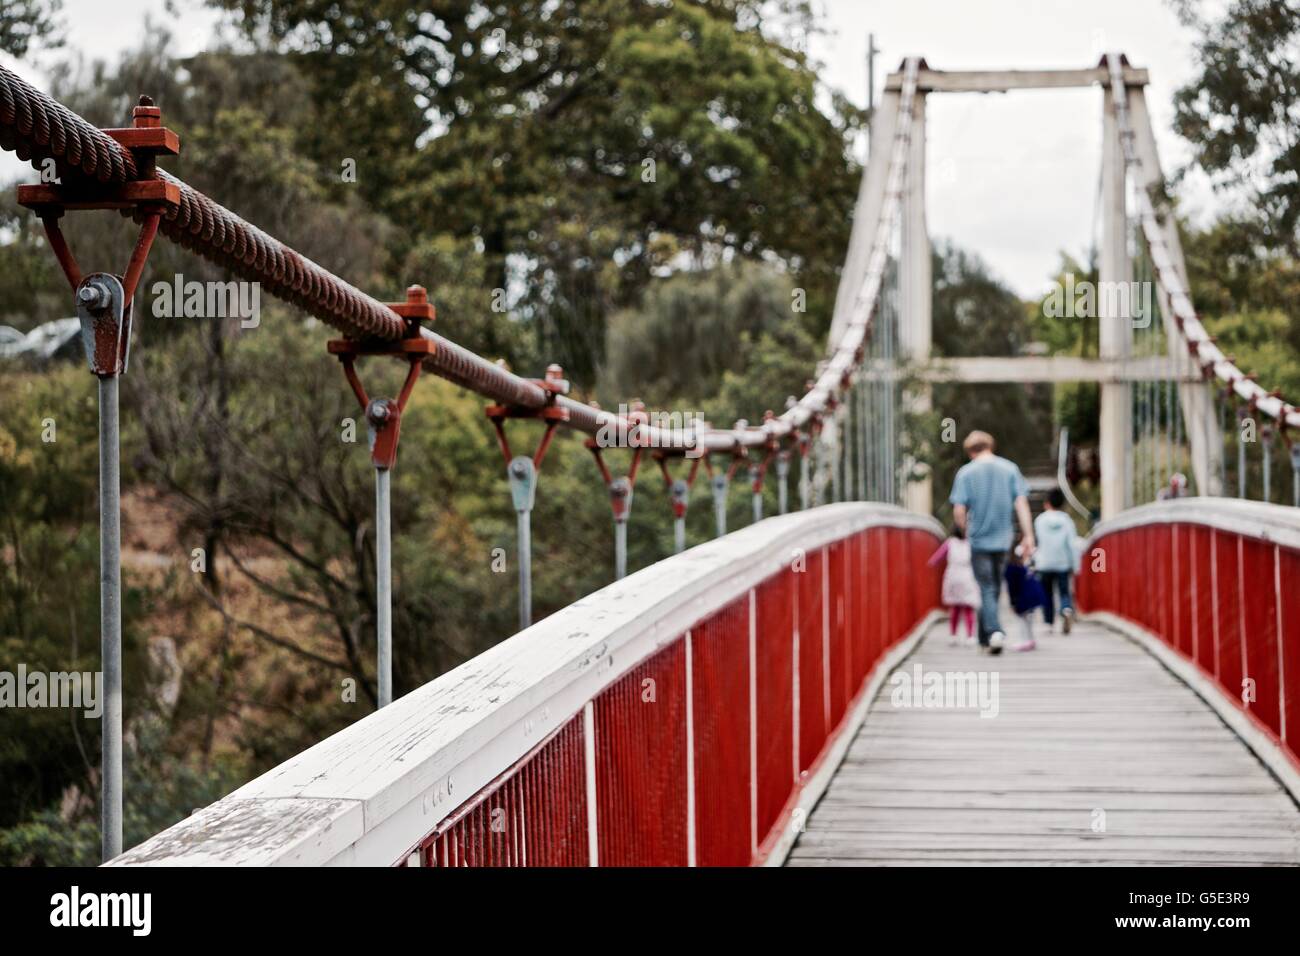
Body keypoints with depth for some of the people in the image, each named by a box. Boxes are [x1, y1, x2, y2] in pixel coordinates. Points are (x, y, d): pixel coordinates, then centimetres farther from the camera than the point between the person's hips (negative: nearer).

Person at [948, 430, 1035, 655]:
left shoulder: (966, 472, -4)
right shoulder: (1009, 468, 3)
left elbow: (959, 511, -8)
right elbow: (1021, 503, -3)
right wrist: (1028, 535, -3)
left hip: (979, 539, -3)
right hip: (1003, 539, 3)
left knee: (987, 589, -1)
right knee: (994, 589, 15)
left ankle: (994, 631, -22)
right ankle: (985, 638, 22)